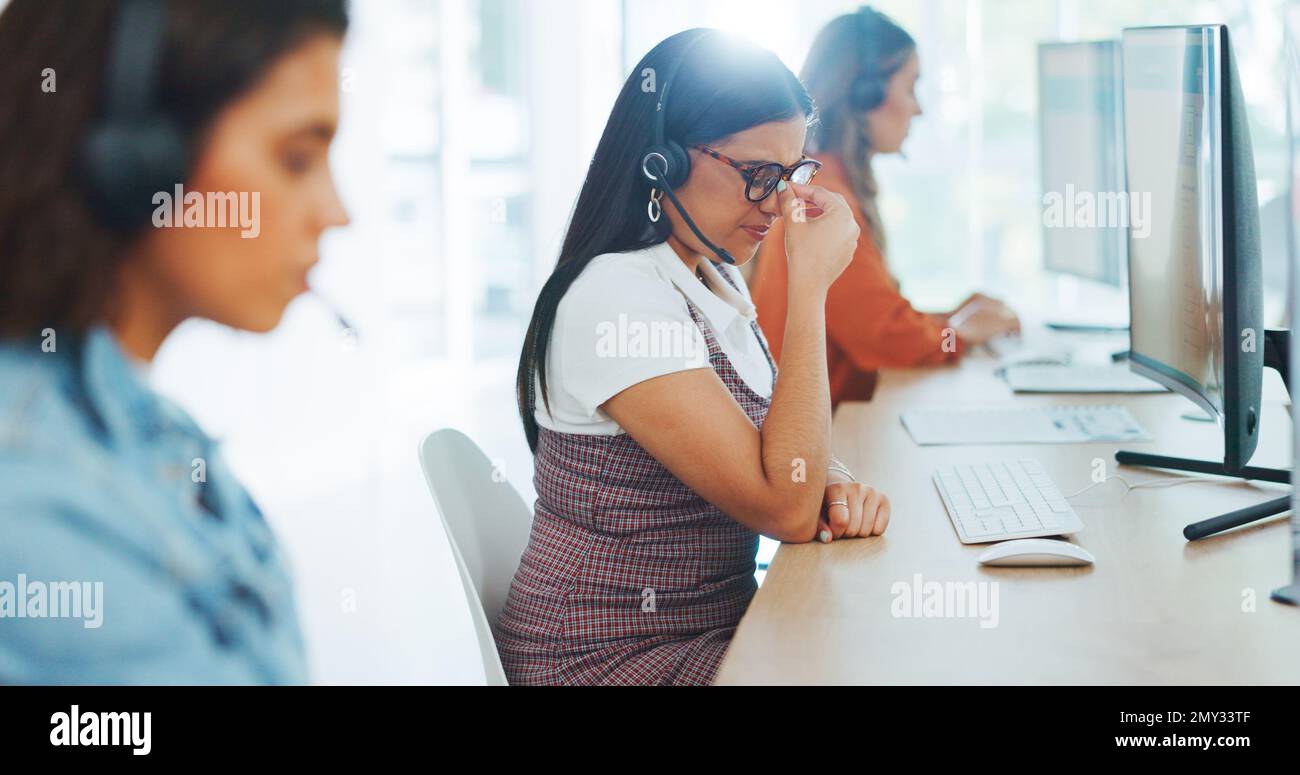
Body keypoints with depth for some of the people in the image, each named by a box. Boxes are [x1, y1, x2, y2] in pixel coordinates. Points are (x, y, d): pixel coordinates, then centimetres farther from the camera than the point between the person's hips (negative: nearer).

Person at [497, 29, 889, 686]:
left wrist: (835, 483, -9)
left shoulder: (716, 280, 9)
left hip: (716, 624, 9)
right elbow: (786, 510, -24)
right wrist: (810, 284, -22)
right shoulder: (619, 298, -21)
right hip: (611, 659, -9)